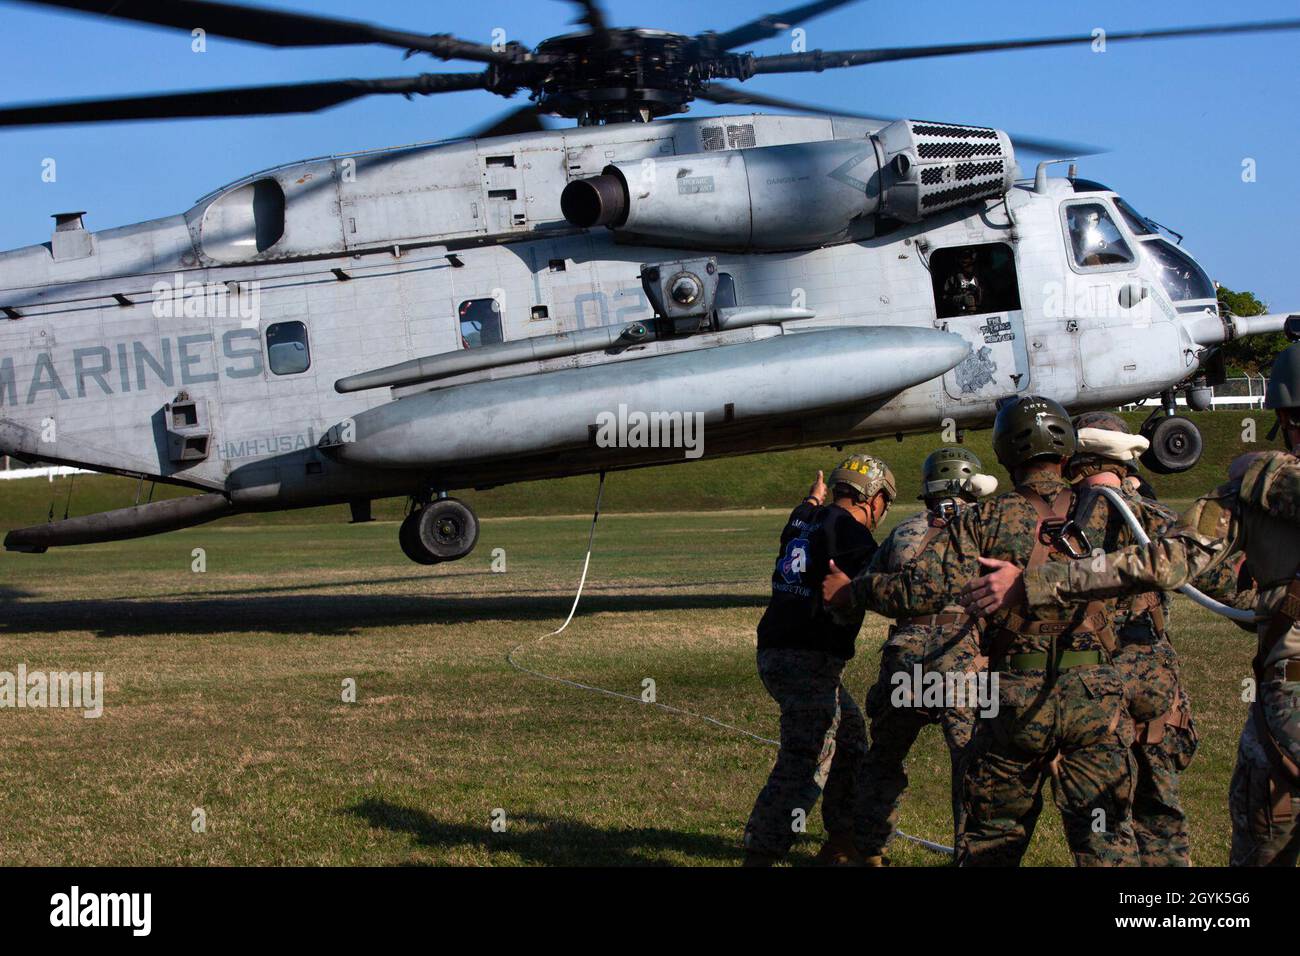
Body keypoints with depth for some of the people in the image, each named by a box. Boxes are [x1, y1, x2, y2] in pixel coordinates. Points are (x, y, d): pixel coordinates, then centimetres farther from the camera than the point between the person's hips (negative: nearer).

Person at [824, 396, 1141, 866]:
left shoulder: (986, 519, -3)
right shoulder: (1100, 512, 2)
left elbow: (927, 590, -12)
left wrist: (853, 591, 2)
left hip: (1017, 695, 0)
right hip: (1094, 693, 0)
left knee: (990, 841, 14)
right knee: (1107, 843, 4)